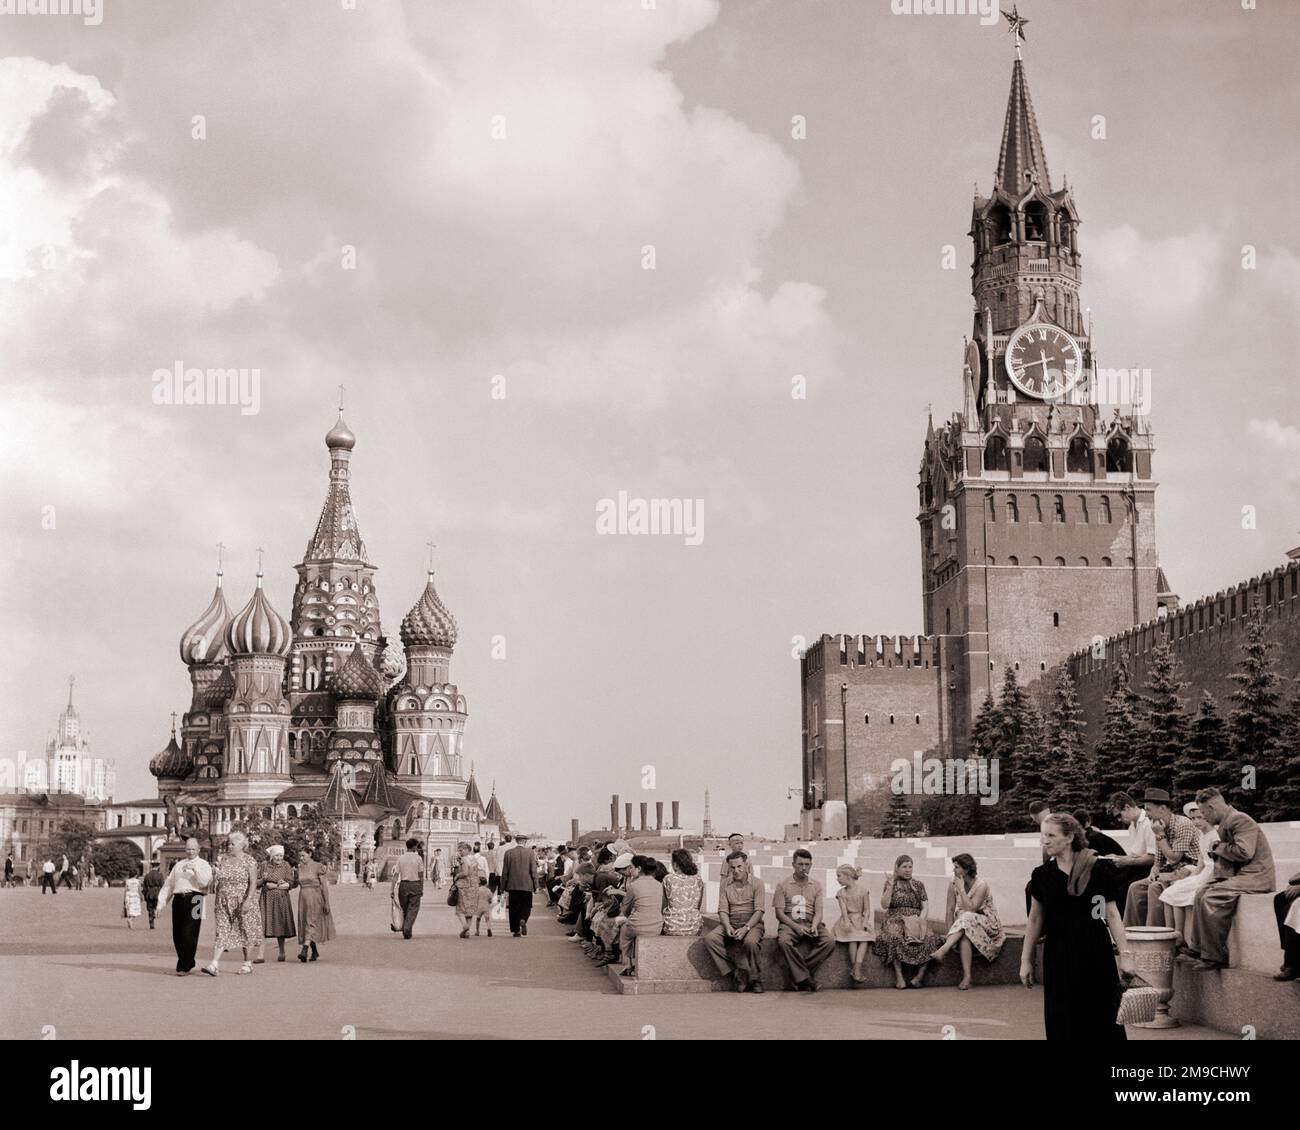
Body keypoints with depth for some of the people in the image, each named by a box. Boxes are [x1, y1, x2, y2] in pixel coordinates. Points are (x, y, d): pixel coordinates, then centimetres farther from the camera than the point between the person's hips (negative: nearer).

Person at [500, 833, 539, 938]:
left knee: (513, 908, 7)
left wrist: (503, 886, 8)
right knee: (526, 906, 10)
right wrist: (535, 884, 3)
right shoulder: (530, 852, -3)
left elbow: (505, 872, 2)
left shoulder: (509, 853, -1)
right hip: (526, 885, -1)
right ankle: (523, 920, -18)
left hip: (512, 885, 1)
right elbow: (534, 870, -4)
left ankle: (516, 930, 6)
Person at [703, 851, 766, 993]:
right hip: (730, 923, 3)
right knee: (710, 938, -25)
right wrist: (727, 927, -18)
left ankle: (755, 980, -16)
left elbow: (759, 911, -7)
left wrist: (746, 928, -22)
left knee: (750, 941, -37)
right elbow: (723, 910, 3)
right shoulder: (724, 884, 9)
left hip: (752, 923, -3)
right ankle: (735, 974, -21)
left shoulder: (757, 883, 0)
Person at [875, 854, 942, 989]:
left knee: (928, 937, -31)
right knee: (894, 937, -37)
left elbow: (925, 906, 10)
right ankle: (898, 976, -36)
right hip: (896, 920, -2)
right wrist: (890, 886, -6)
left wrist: (921, 919, -8)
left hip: (915, 920, 2)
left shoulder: (918, 884, 16)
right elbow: (884, 905, 1)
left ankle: (920, 975, -28)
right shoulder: (890, 883, 11)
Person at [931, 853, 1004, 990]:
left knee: (966, 919, -37)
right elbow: (950, 909, -1)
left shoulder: (981, 886, -16)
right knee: (964, 937, -34)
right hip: (964, 924, 4)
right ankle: (966, 977, -41)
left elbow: (971, 909, -25)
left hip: (986, 923, -4)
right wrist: (950, 932, -10)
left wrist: (962, 889, -22)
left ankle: (943, 950, -46)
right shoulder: (954, 885, -1)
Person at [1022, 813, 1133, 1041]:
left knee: (1103, 1018, -1)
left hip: (1095, 953, -2)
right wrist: (1025, 959, 11)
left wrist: (1124, 953, -8)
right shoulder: (1043, 874, 3)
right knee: (1063, 1023, 3)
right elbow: (1035, 919, 11)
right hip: (1058, 952, 2)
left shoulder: (1098, 868, -5)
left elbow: (1111, 913, -2)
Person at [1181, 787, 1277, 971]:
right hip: (1238, 874, 11)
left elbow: (1244, 852, -26)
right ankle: (1197, 950, 8)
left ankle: (1216, 957, -17)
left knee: (1211, 898, -23)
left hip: (1256, 877, -11)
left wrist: (1220, 848, -10)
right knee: (1202, 893, 7)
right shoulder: (1225, 823, 17)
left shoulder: (1239, 820, -14)